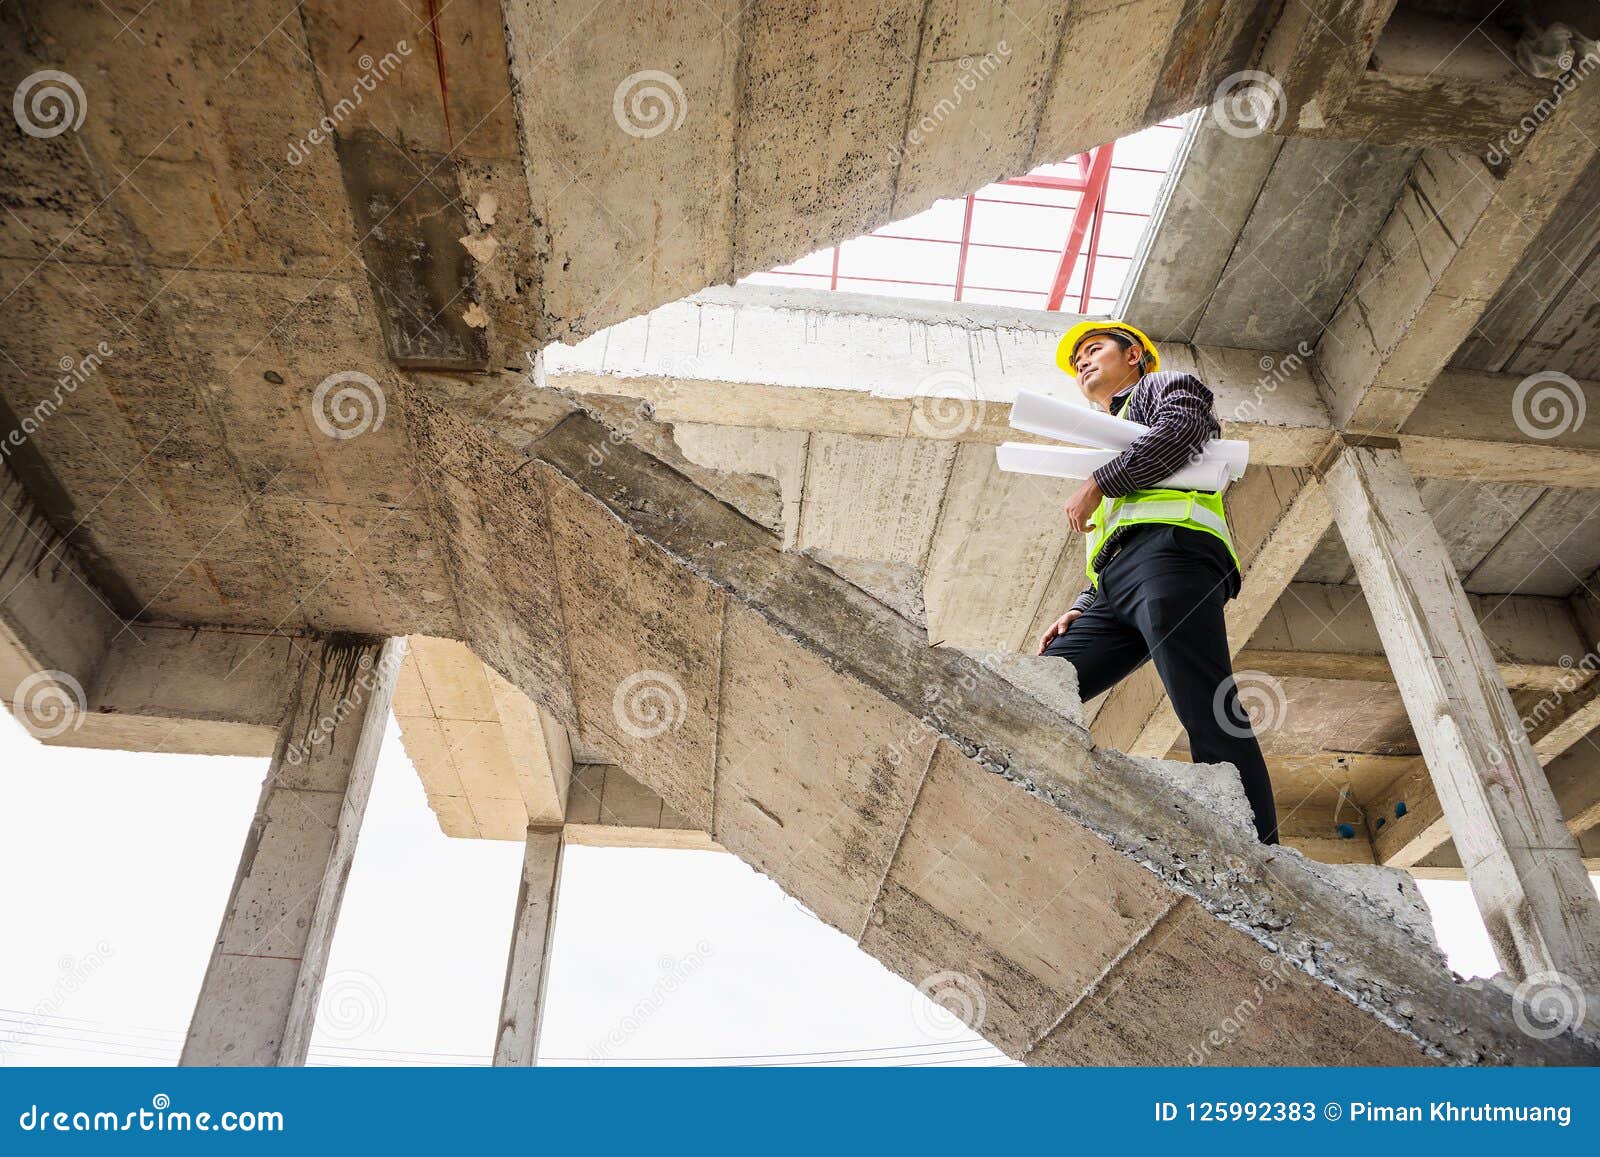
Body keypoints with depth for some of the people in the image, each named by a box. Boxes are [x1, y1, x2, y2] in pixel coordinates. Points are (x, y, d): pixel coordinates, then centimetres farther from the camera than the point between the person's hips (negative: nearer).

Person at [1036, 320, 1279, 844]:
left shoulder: (1164, 384, 25)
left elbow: (1185, 426, -3)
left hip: (1170, 548, -8)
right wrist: (1080, 610, 18)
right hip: (1114, 586, 8)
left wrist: (1098, 482, 0)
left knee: (1209, 717, -23)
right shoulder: (1109, 436, 44)